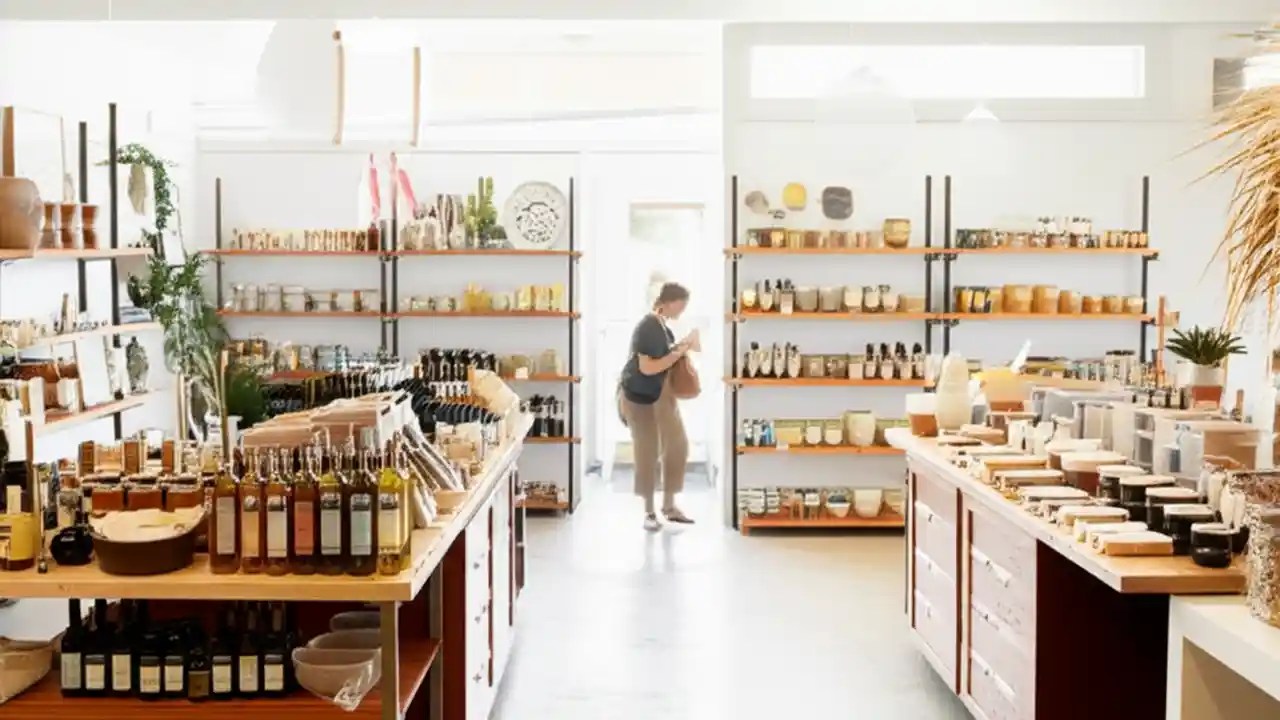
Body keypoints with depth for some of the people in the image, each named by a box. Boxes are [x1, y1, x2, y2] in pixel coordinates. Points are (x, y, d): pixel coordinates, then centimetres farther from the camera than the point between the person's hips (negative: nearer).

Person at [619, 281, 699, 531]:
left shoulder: (661, 325, 6)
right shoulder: (647, 328, -22)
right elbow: (648, 367, -27)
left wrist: (682, 346, 2)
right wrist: (680, 351, -23)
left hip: (663, 395, 9)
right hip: (641, 398, -9)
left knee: (677, 446, 9)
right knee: (647, 453, 1)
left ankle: (669, 506, 20)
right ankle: (649, 511, 15)